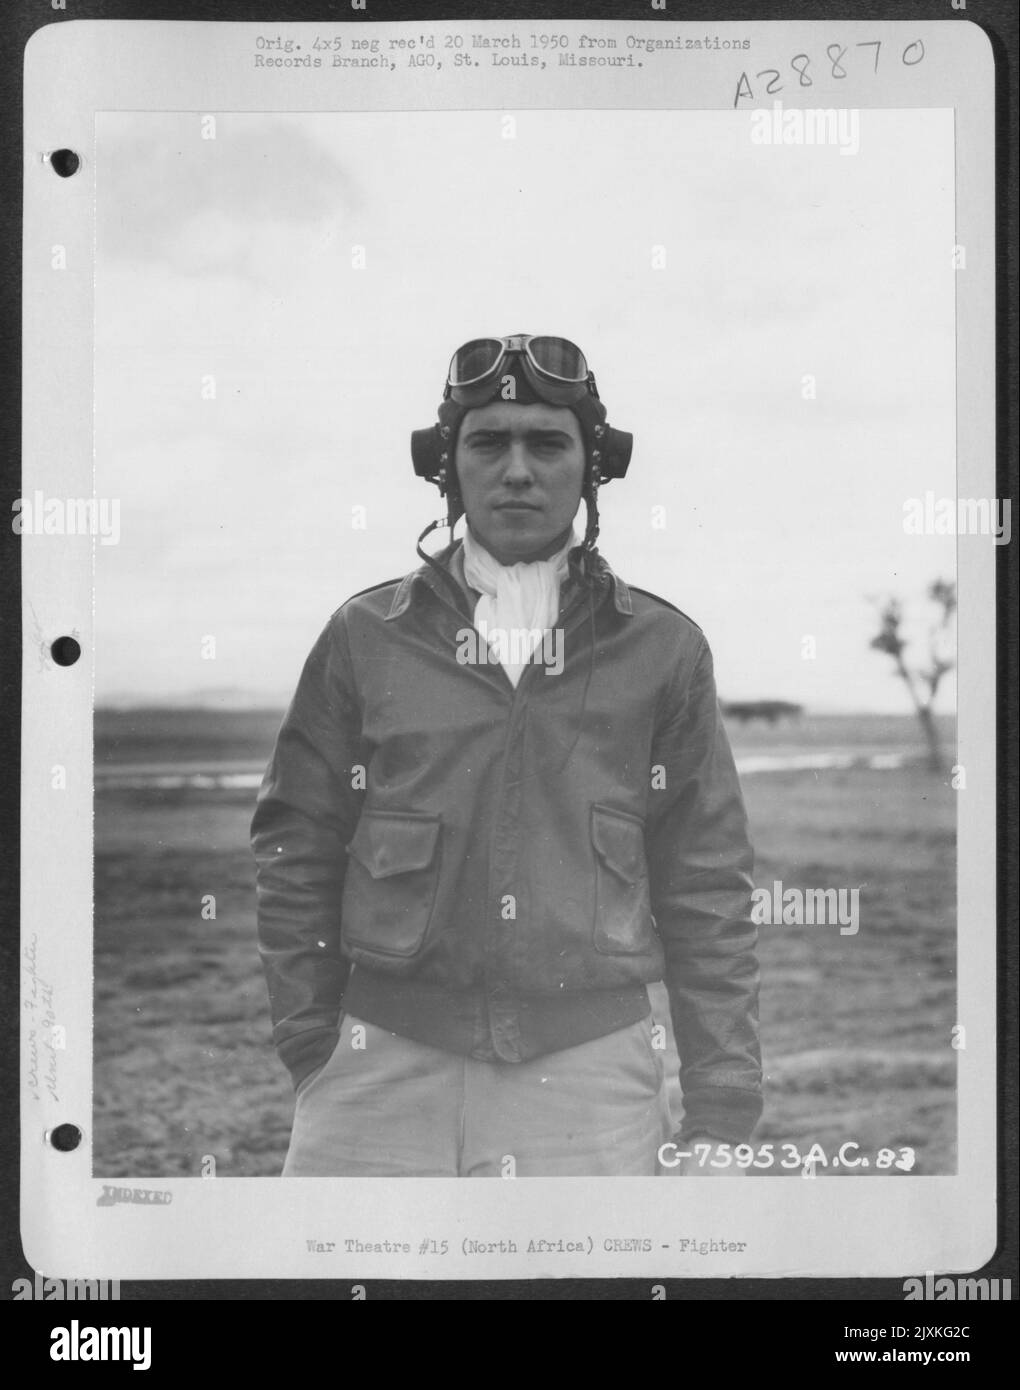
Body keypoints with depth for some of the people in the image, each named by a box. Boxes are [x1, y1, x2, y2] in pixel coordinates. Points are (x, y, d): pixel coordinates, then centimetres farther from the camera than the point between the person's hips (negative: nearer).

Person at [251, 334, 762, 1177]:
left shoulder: (661, 650, 5)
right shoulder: (365, 639, 5)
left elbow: (707, 892, 6)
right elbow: (295, 861, 8)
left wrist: (721, 1113, 2)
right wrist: (313, 1060, 3)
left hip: (593, 1072, 0)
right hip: (385, 1068, 0)